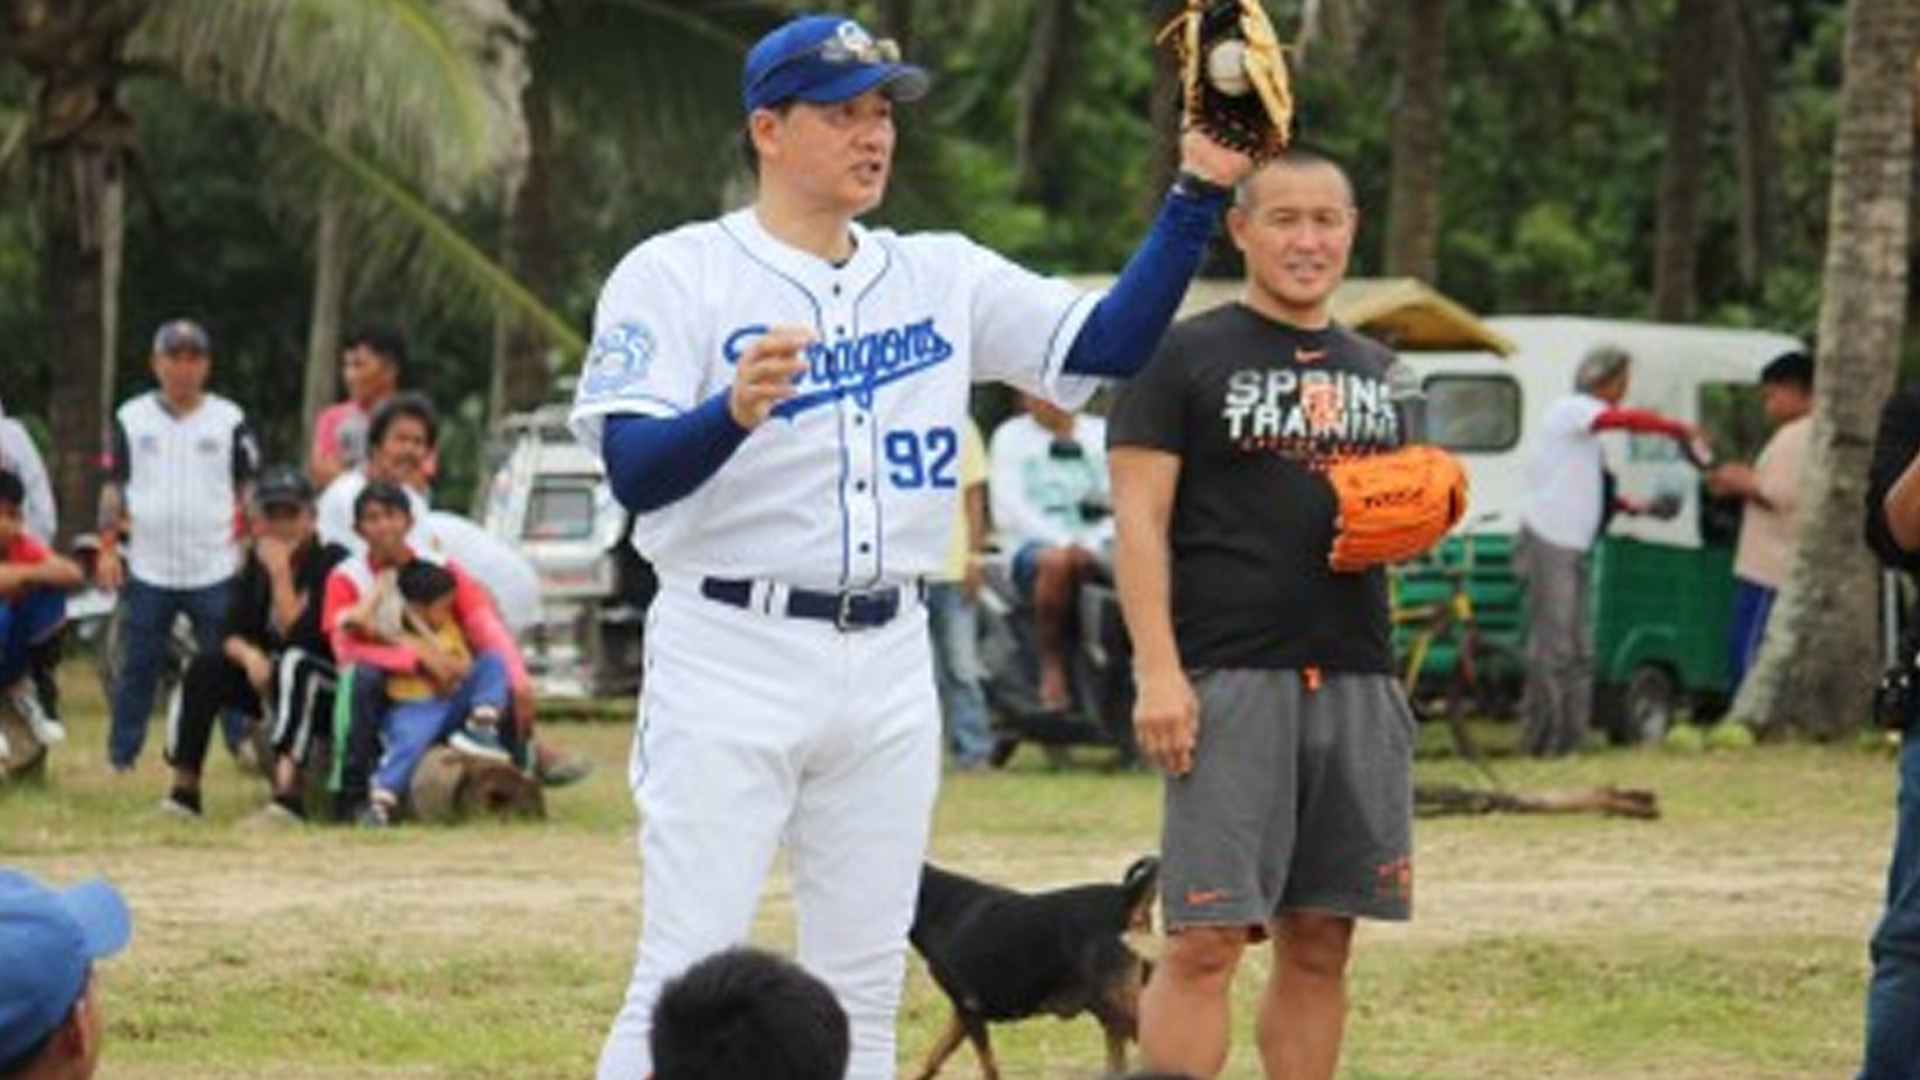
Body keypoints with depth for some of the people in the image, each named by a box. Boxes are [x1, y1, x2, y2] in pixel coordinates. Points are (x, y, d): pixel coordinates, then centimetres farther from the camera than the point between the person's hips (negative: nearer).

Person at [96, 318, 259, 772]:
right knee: (138, 666, 4)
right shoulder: (131, 419, 6)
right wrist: (107, 548, 1)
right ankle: (121, 757, 10)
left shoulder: (229, 420, 4)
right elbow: (114, 487, 9)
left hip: (215, 569, -1)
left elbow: (248, 491, 7)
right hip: (148, 569, 1)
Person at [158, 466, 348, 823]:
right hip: (273, 686, 6)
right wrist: (250, 655, -24)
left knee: (295, 664, -37)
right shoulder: (257, 562, 4)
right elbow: (233, 635, -1)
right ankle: (184, 790, -16)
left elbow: (298, 636, -24)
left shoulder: (330, 562, -16)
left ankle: (287, 794, -53)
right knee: (204, 669, -13)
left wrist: (280, 573, -26)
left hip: (327, 692, -6)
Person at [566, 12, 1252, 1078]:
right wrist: (734, 411, -35)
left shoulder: (942, 277, 11)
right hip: (730, 658, -5)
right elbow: (632, 471, -15)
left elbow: (1109, 342, 4)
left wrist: (1197, 193, -6)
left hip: (887, 664, 5)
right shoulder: (674, 274, -4)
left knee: (863, 988, 9)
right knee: (686, 983, -11)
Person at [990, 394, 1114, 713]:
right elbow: (1009, 509, -4)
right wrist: (1062, 542, -18)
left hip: (1097, 547, 2)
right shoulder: (1010, 436, 7)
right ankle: (1052, 669, -25)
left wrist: (1093, 543, -14)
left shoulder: (1102, 433, 13)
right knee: (1056, 561, -39)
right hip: (1034, 546, -2)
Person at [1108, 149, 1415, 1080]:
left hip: (1358, 682, 6)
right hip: (1230, 679, -6)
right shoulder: (1185, 356, 0)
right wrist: (1157, 670, -15)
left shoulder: (1374, 370, 19)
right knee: (1205, 940, -10)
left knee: (1320, 942, 7)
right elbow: (1139, 520, -5)